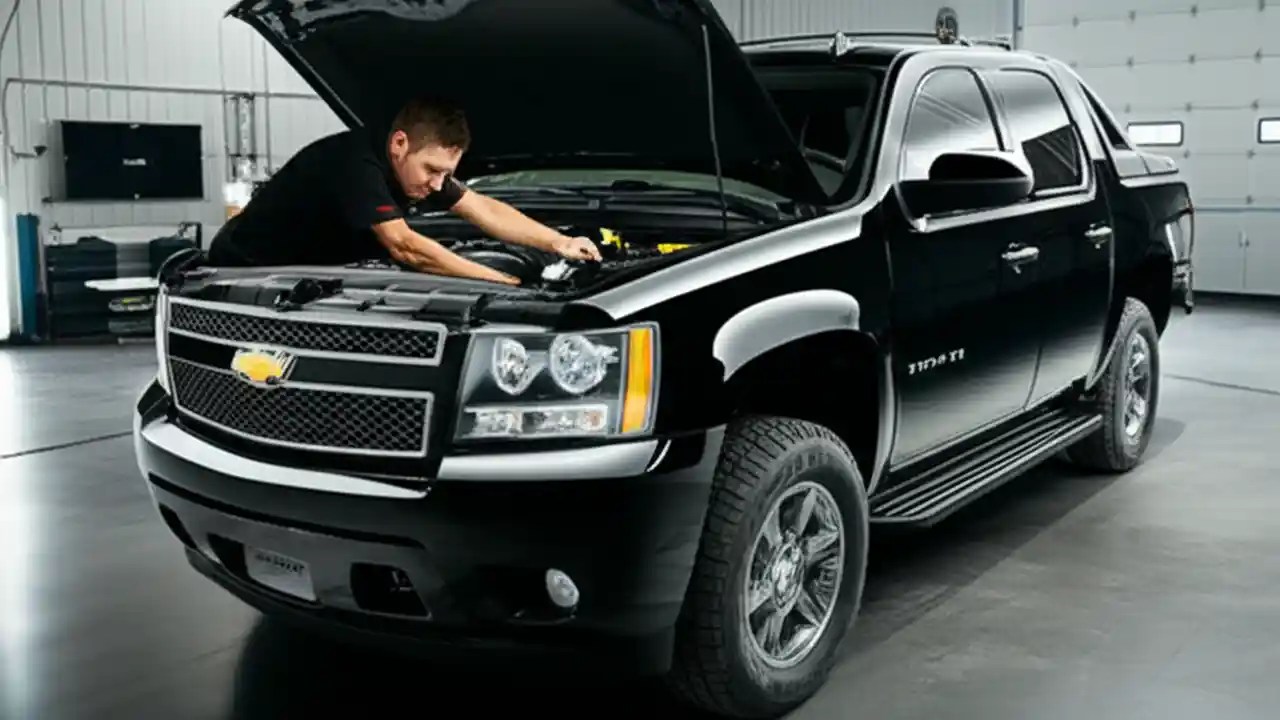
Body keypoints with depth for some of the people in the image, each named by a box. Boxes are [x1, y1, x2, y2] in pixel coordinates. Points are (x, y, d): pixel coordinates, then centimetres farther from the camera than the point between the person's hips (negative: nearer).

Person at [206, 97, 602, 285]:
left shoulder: (416, 163, -9)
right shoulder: (355, 163, -36)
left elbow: (485, 210, -3)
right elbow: (405, 248, -41)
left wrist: (557, 242, -14)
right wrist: (503, 282, -40)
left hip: (302, 268, 8)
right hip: (245, 267, -8)